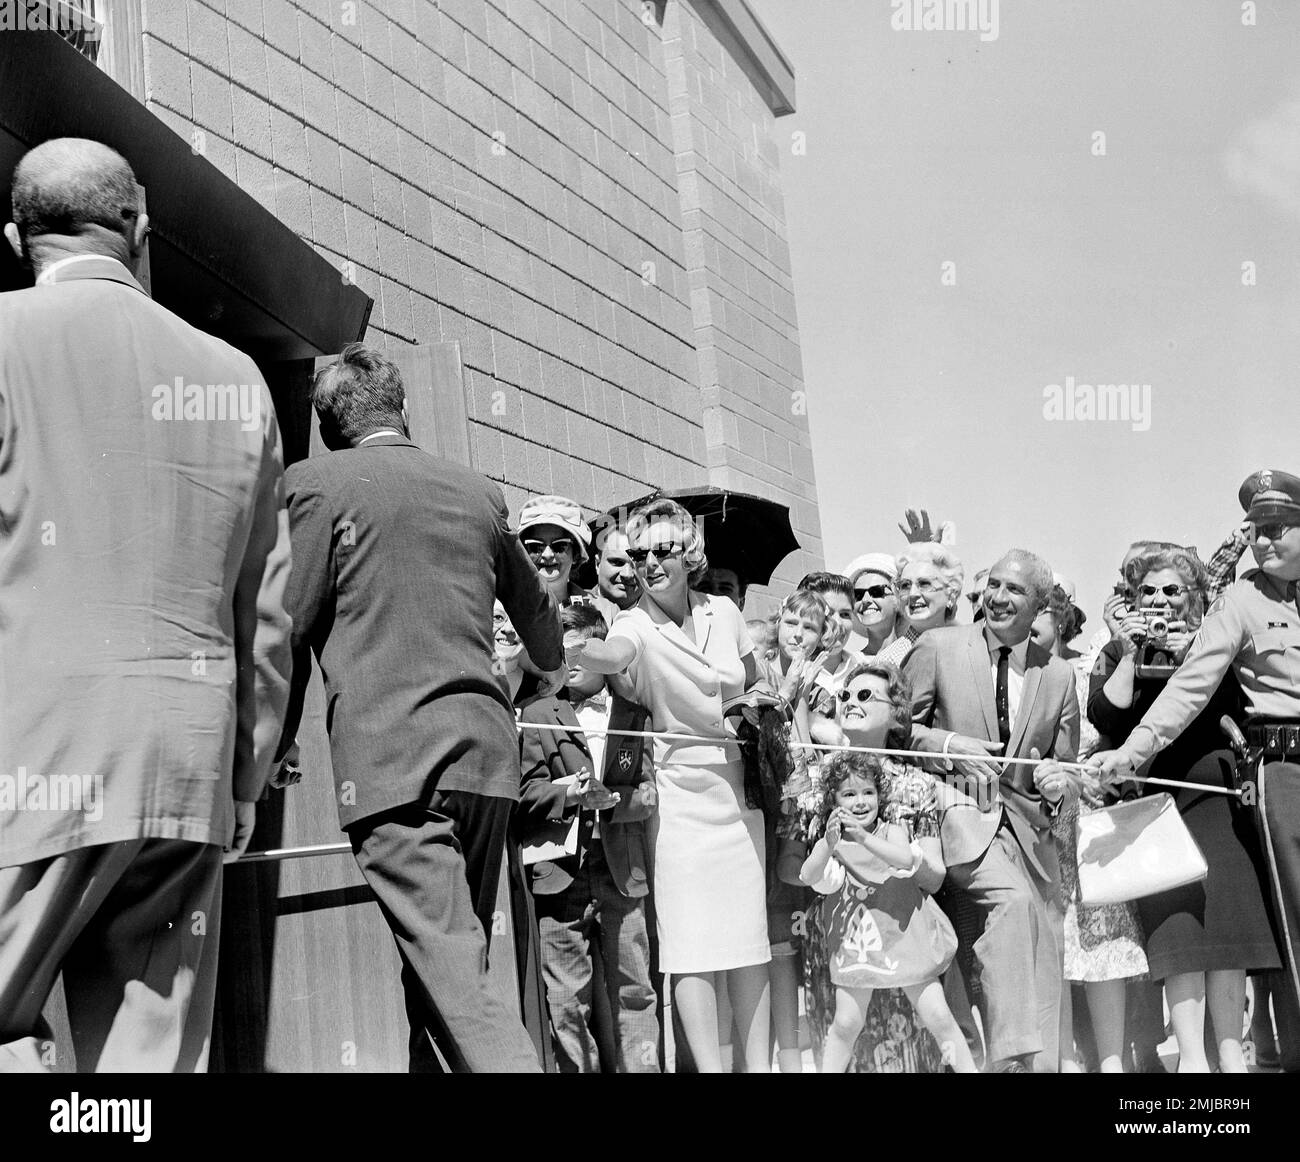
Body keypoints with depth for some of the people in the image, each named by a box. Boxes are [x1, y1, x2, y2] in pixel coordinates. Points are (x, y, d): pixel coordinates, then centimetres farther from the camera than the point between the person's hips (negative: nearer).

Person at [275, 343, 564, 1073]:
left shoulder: (316, 482, 1)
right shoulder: (479, 491, 15)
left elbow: (291, 628, -2)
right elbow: (537, 610, 30)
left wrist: (278, 745, 12)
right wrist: (554, 674, 51)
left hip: (392, 758, -5)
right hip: (488, 750, 6)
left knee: (455, 980, -10)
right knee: (452, 967, 13)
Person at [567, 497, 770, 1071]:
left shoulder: (724, 611, 3)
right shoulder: (638, 625, -10)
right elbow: (613, 654, -37)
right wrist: (565, 648, -56)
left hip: (738, 789, 4)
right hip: (680, 793, -4)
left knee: (749, 937, 8)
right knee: (693, 945, -7)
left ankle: (759, 1065, 19)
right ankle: (710, 1068, 3)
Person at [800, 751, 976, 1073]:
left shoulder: (892, 832, -7)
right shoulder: (829, 844, -6)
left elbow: (908, 859, -28)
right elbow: (809, 876, -23)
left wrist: (862, 836, -39)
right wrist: (829, 844, -42)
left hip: (903, 937, 0)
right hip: (855, 946, 0)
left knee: (938, 1016, 1)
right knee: (846, 1023, 0)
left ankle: (969, 1069, 15)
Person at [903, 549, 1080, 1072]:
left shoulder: (1058, 675, 11)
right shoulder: (937, 646, 2)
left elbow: (1065, 766, 17)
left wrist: (1058, 784, -6)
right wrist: (948, 745, -11)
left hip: (1025, 822, 5)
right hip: (957, 809, -4)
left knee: (1043, 957, 0)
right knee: (1013, 898, -29)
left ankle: (1039, 1062, 14)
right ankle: (1012, 1055, -26)